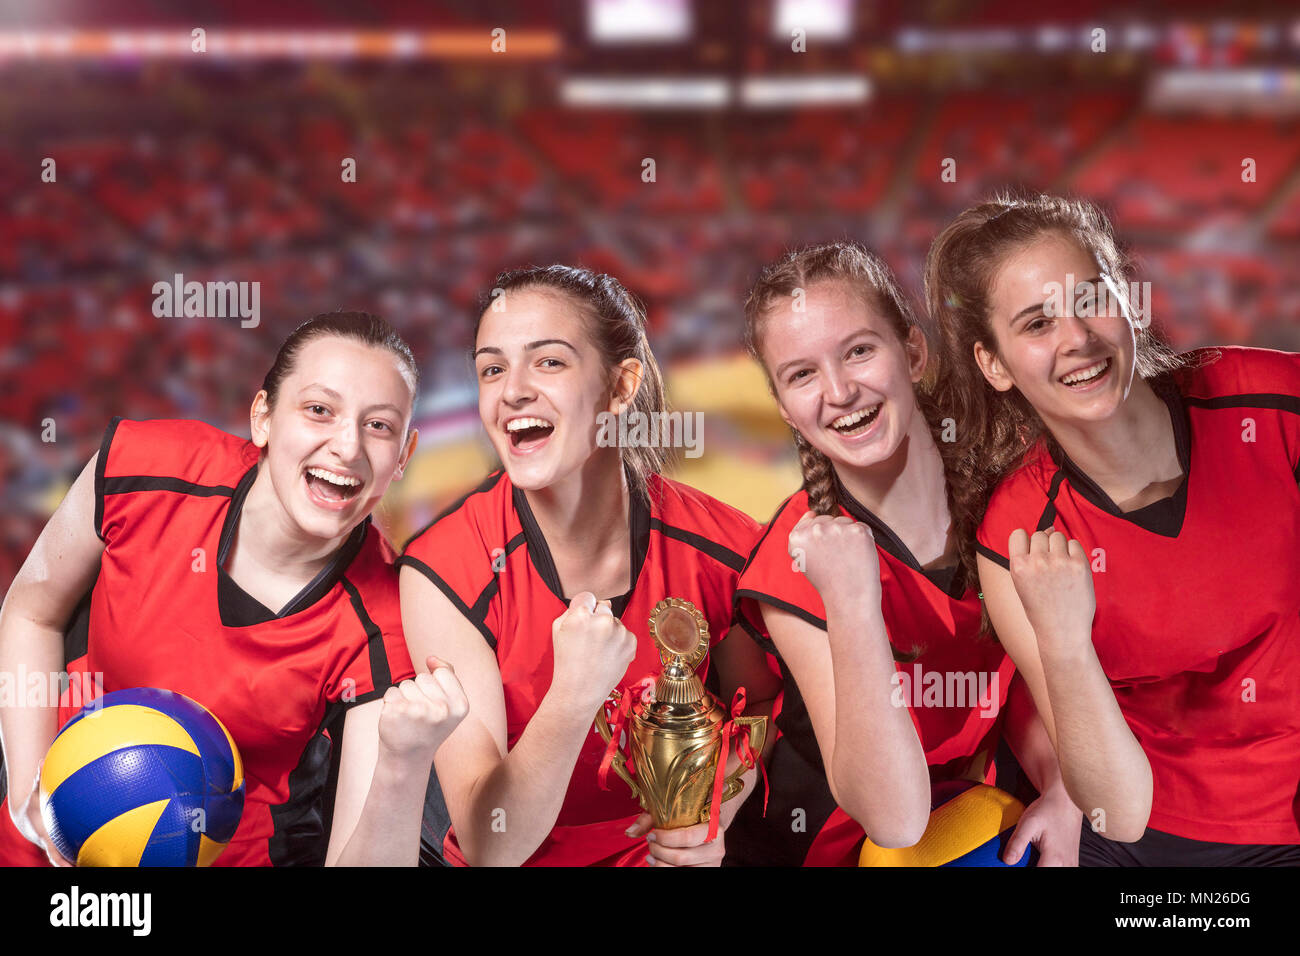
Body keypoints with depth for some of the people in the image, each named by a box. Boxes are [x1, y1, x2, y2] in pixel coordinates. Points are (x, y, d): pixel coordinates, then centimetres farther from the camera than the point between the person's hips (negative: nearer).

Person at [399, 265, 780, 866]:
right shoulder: (441, 574, -16)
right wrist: (572, 696, -33)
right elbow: (489, 847, -18)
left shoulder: (724, 547, -12)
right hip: (523, 861, -1)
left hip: (668, 855, 1)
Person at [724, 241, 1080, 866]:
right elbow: (896, 821, -25)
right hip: (830, 850, -4)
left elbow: (1024, 683, 8)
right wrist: (851, 603, -33)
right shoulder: (795, 565, -18)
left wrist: (1063, 795, -10)